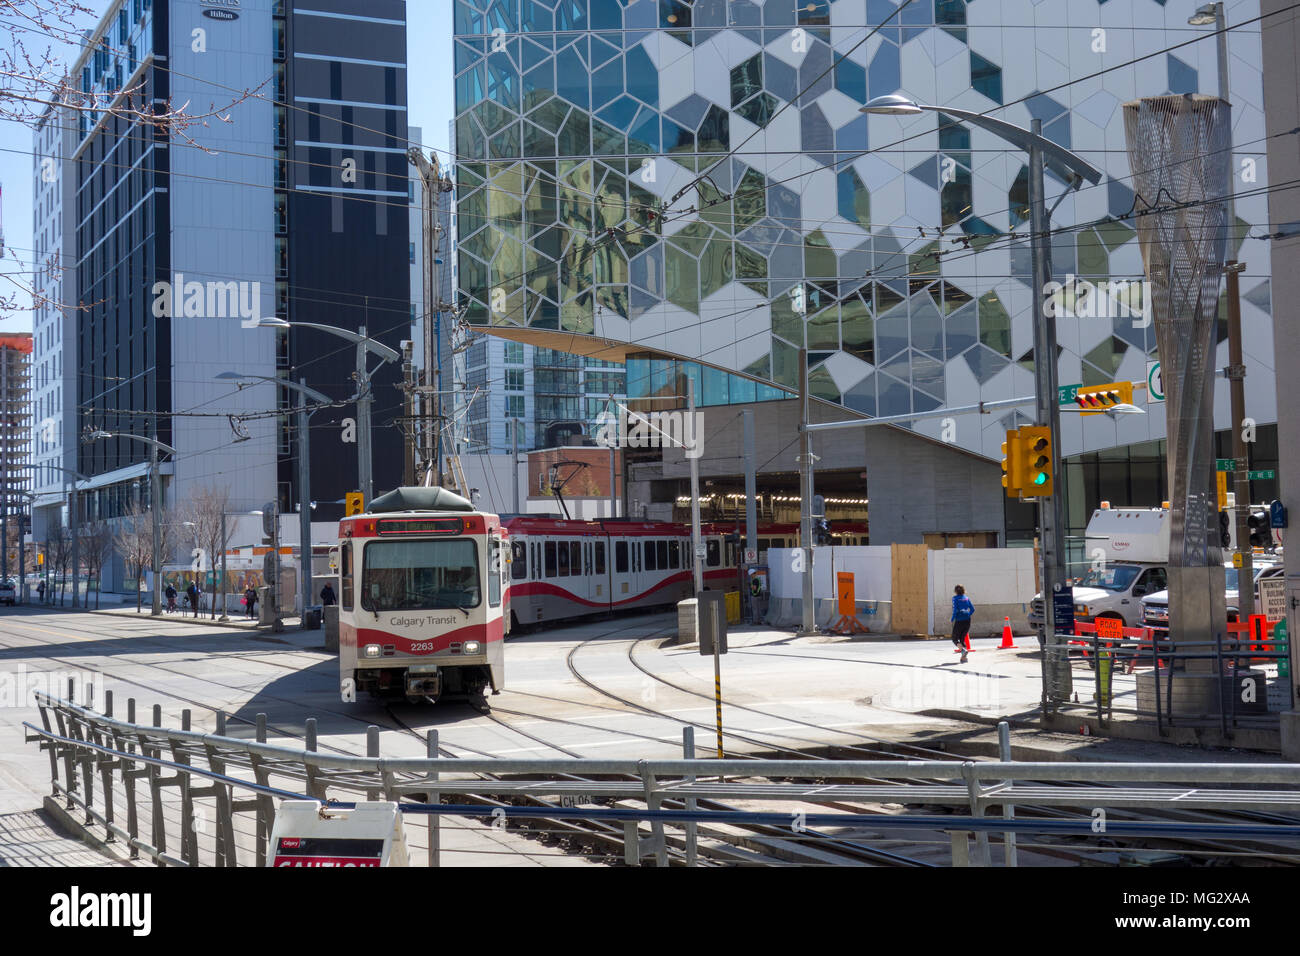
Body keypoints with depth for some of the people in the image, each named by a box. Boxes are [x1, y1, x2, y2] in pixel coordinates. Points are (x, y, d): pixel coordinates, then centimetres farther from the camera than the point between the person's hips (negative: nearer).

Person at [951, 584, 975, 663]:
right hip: (967, 621, 5)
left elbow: (955, 610, -14)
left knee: (955, 639, 6)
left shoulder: (955, 598, -4)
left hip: (959, 621, -5)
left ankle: (963, 650, -22)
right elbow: (972, 609, 7)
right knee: (962, 639, 14)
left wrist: (952, 619, -2)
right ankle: (963, 658, 5)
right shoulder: (966, 598, 10)